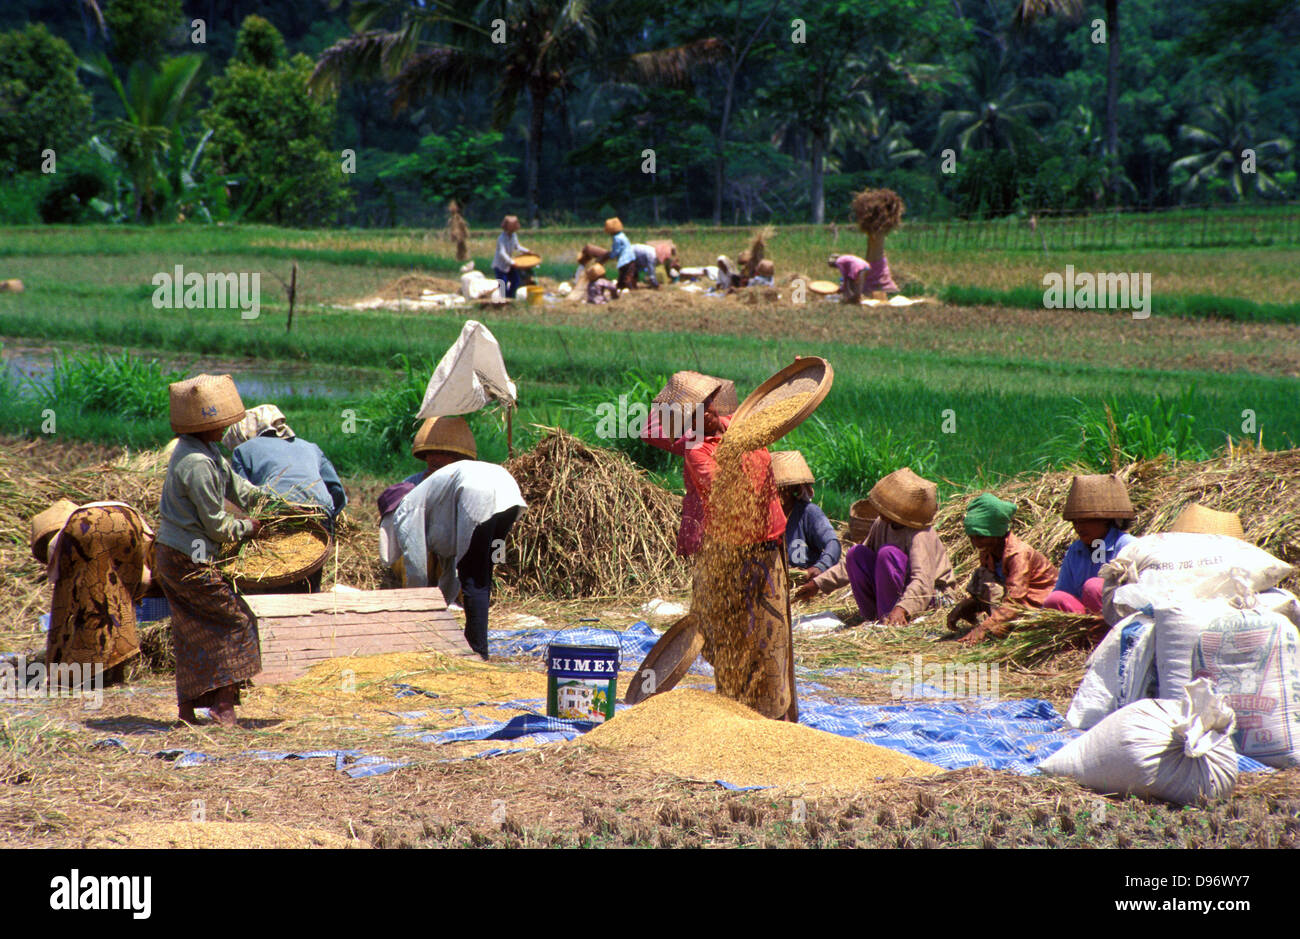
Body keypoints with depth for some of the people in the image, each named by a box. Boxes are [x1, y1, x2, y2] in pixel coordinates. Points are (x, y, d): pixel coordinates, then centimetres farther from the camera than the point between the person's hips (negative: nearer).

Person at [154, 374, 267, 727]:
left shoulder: (206, 451, 9)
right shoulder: (197, 463, -22)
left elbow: (236, 486, 20)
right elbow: (216, 524, -17)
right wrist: (248, 528, -1)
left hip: (171, 553, 10)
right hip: (189, 560, -10)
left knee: (193, 630, 14)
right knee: (236, 619, -4)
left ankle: (186, 708, 18)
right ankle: (223, 704, -5)